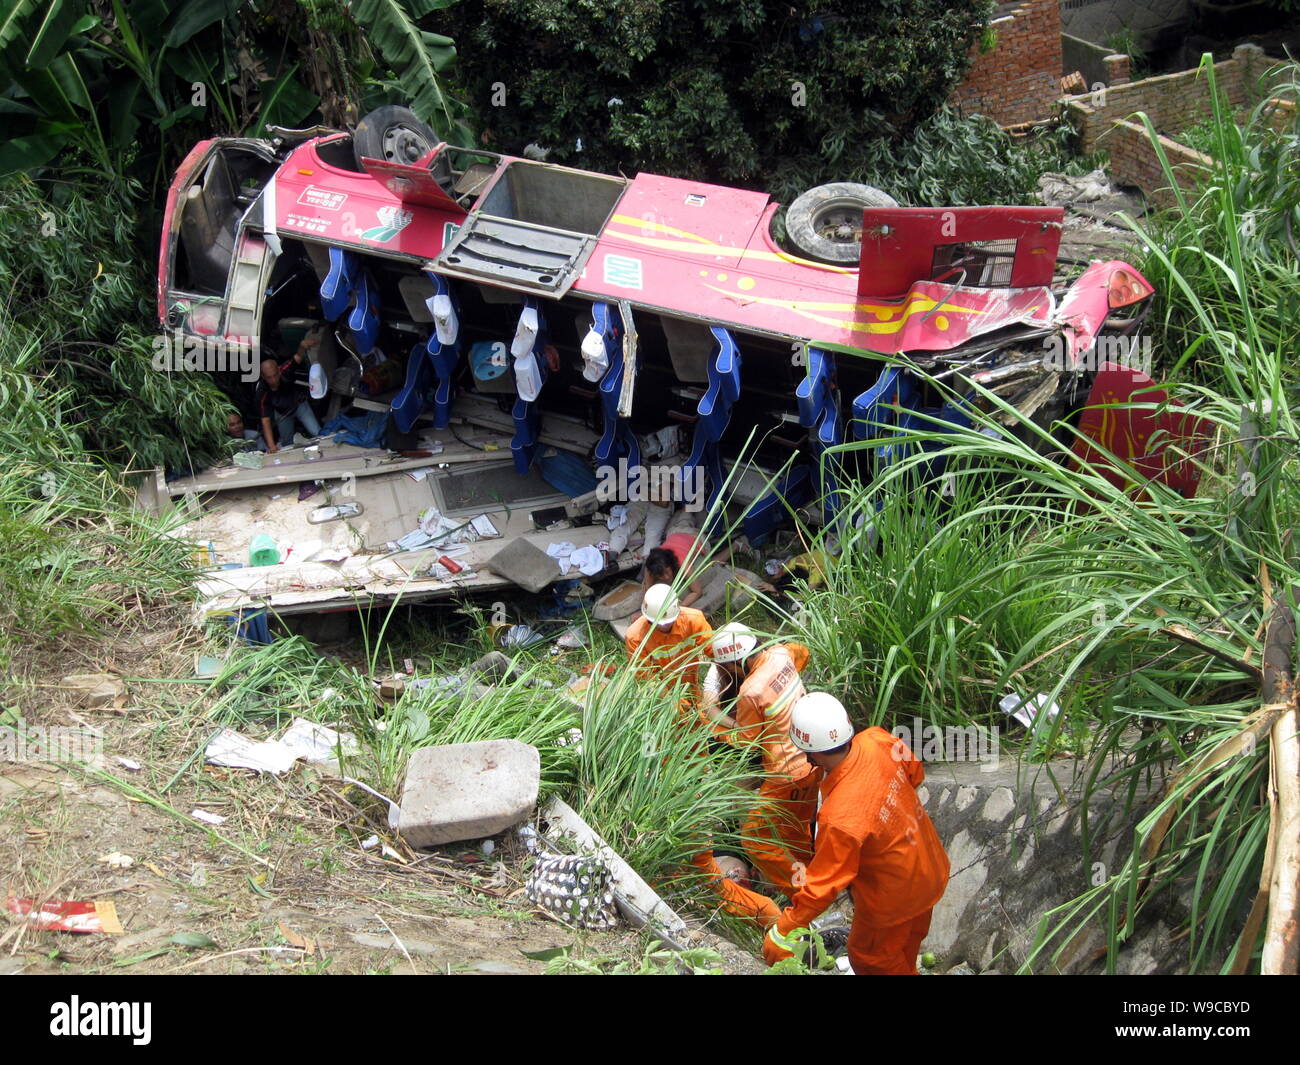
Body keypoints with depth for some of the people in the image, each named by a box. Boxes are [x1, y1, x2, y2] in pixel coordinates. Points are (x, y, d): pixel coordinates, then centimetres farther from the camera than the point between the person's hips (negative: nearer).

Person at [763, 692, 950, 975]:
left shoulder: (839, 818, -42)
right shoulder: (877, 741, -24)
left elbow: (823, 885, -31)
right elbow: (914, 772, -1)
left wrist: (782, 931, -20)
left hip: (894, 898, -6)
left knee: (868, 957, 25)